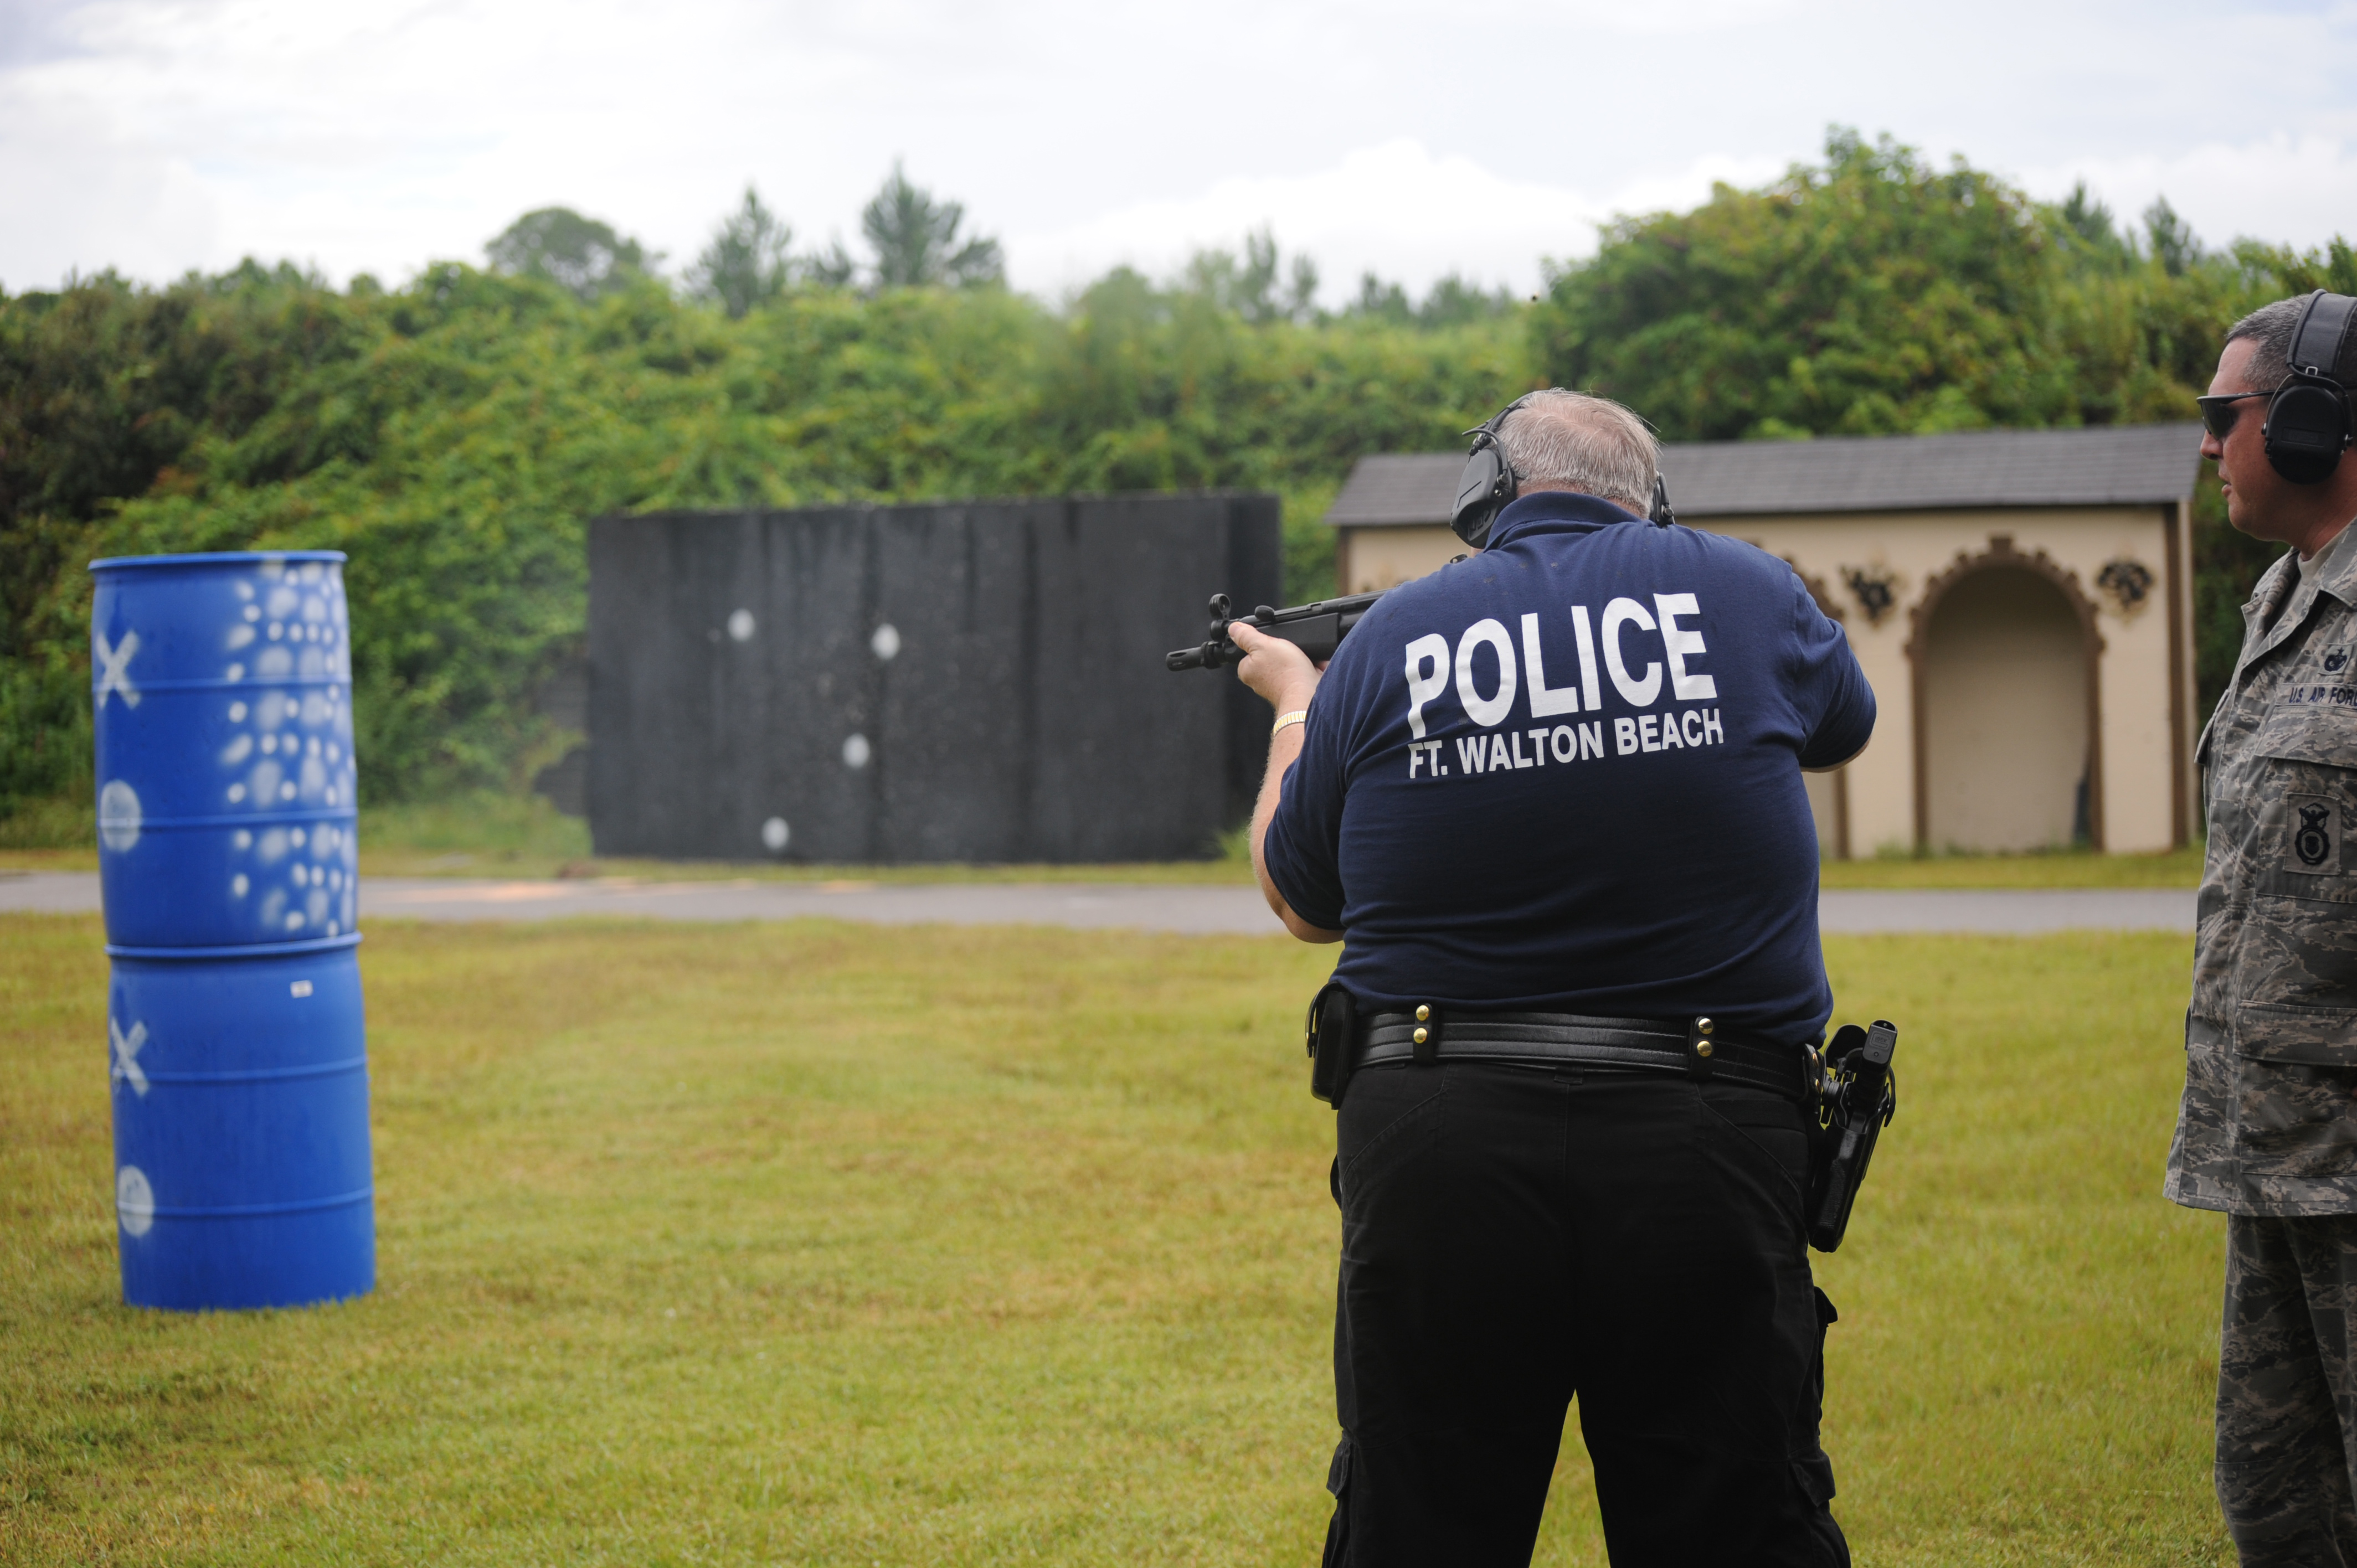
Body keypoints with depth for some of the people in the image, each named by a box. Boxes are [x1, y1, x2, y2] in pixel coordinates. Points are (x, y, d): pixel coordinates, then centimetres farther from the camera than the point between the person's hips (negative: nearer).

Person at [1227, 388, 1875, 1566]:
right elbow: (1841, 721, 28)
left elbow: (1304, 904, 17)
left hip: (1436, 1153, 1)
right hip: (1702, 1154, 0)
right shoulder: (1740, 589, 4)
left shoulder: (1391, 639, 4)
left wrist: (1294, 707, 35)